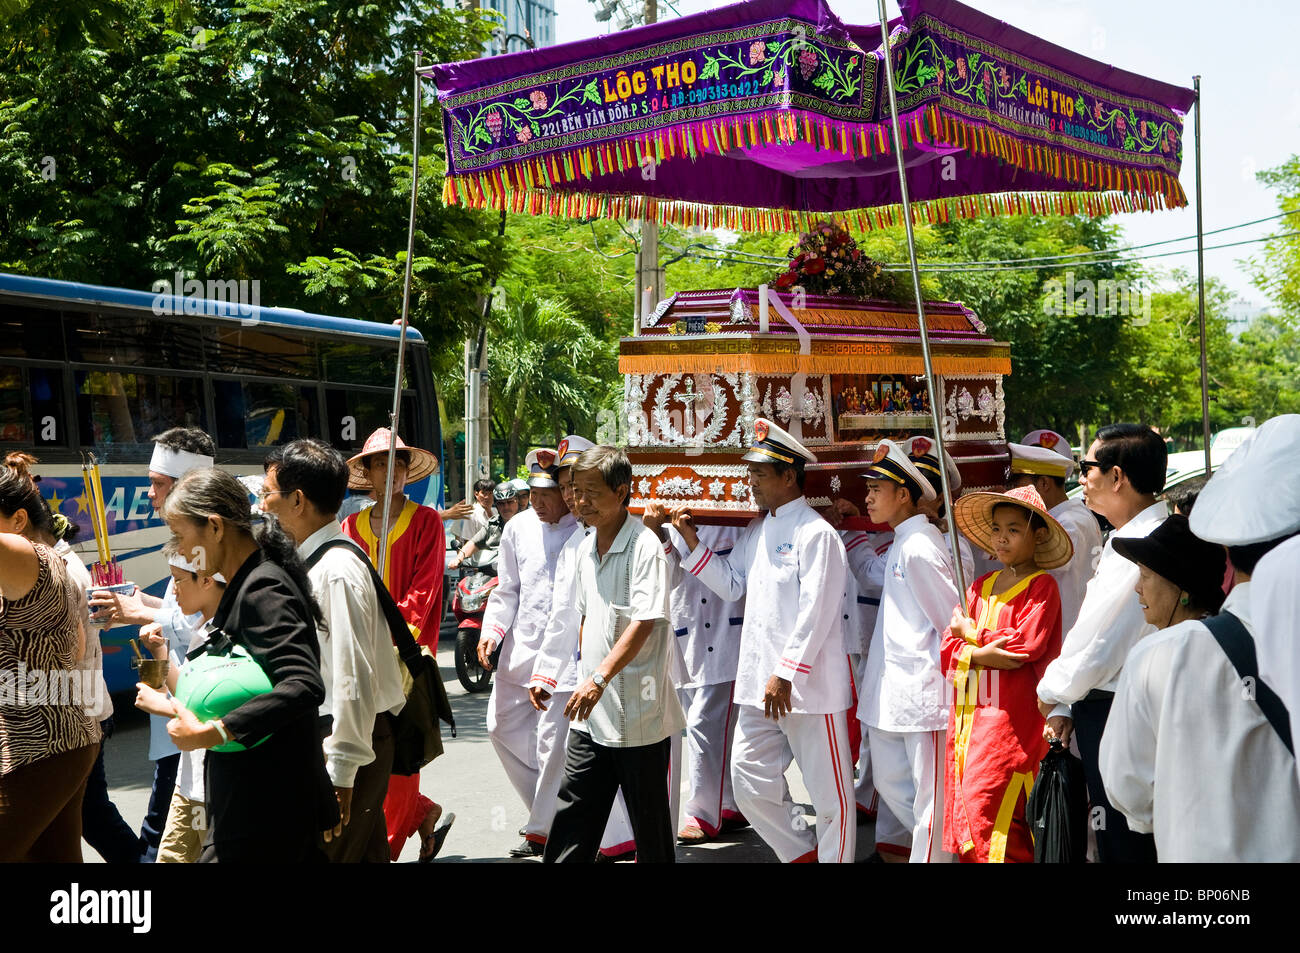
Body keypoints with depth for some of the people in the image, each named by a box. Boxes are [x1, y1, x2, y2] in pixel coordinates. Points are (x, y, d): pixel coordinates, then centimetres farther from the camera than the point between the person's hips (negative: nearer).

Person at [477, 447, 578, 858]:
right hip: (521, 647, 6)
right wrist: (492, 630, 1)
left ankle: (543, 830, 8)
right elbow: (507, 589, 14)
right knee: (503, 726, 10)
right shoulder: (519, 527, 7)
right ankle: (549, 806, 27)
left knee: (552, 738, -6)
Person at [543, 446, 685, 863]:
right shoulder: (585, 549, 11)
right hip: (592, 707, 7)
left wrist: (600, 677, -28)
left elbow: (644, 622, -21)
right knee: (573, 813, 6)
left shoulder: (644, 545, -13)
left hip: (639, 712, -7)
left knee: (649, 818, 5)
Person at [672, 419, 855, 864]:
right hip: (759, 684, 8)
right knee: (750, 779, 11)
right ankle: (802, 852, 29)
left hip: (808, 685, -8)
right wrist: (692, 542, 10)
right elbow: (731, 585, 20)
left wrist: (785, 674, -20)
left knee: (829, 791, 3)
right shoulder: (756, 532, 14)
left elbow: (815, 611, -18)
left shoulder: (816, 533, -13)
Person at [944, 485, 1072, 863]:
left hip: (1010, 716, -7)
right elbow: (948, 650, 10)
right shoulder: (981, 586, 15)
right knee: (961, 810, 6)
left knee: (986, 811, -13)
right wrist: (980, 655, -11)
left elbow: (1025, 646, -15)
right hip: (967, 712, 7)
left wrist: (971, 635, -3)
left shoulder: (1041, 586, -3)